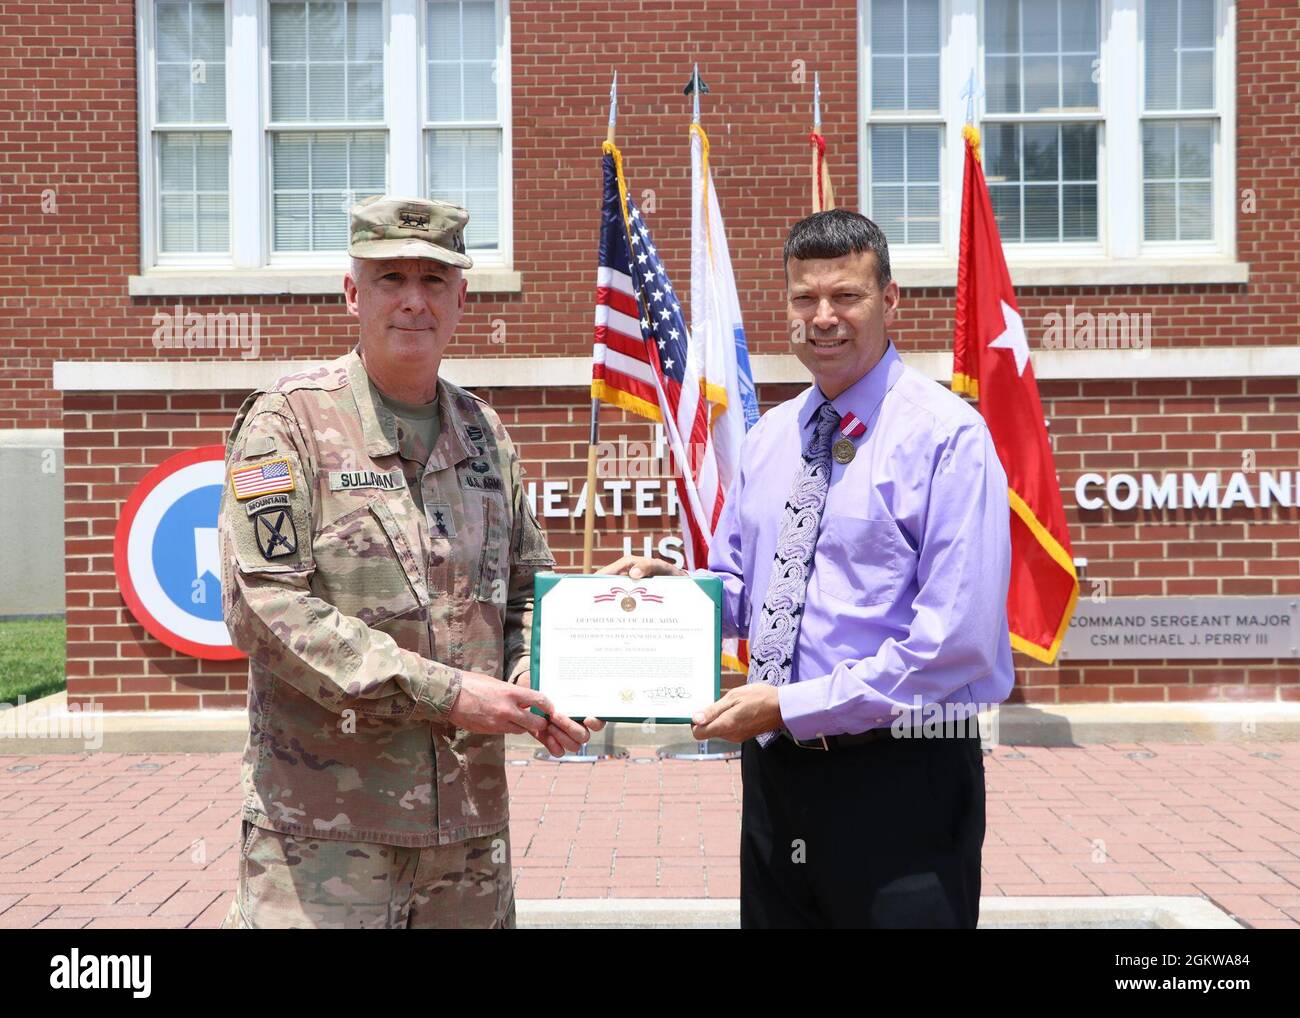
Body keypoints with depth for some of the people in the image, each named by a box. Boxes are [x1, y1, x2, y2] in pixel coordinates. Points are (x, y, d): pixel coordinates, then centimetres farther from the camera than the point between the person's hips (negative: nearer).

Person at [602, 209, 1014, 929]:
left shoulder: (947, 435, -11)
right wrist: (673, 580, -3)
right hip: (775, 771, 6)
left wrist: (792, 704, -18)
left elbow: (957, 640, -18)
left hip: (899, 777, -6)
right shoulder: (767, 438, 11)